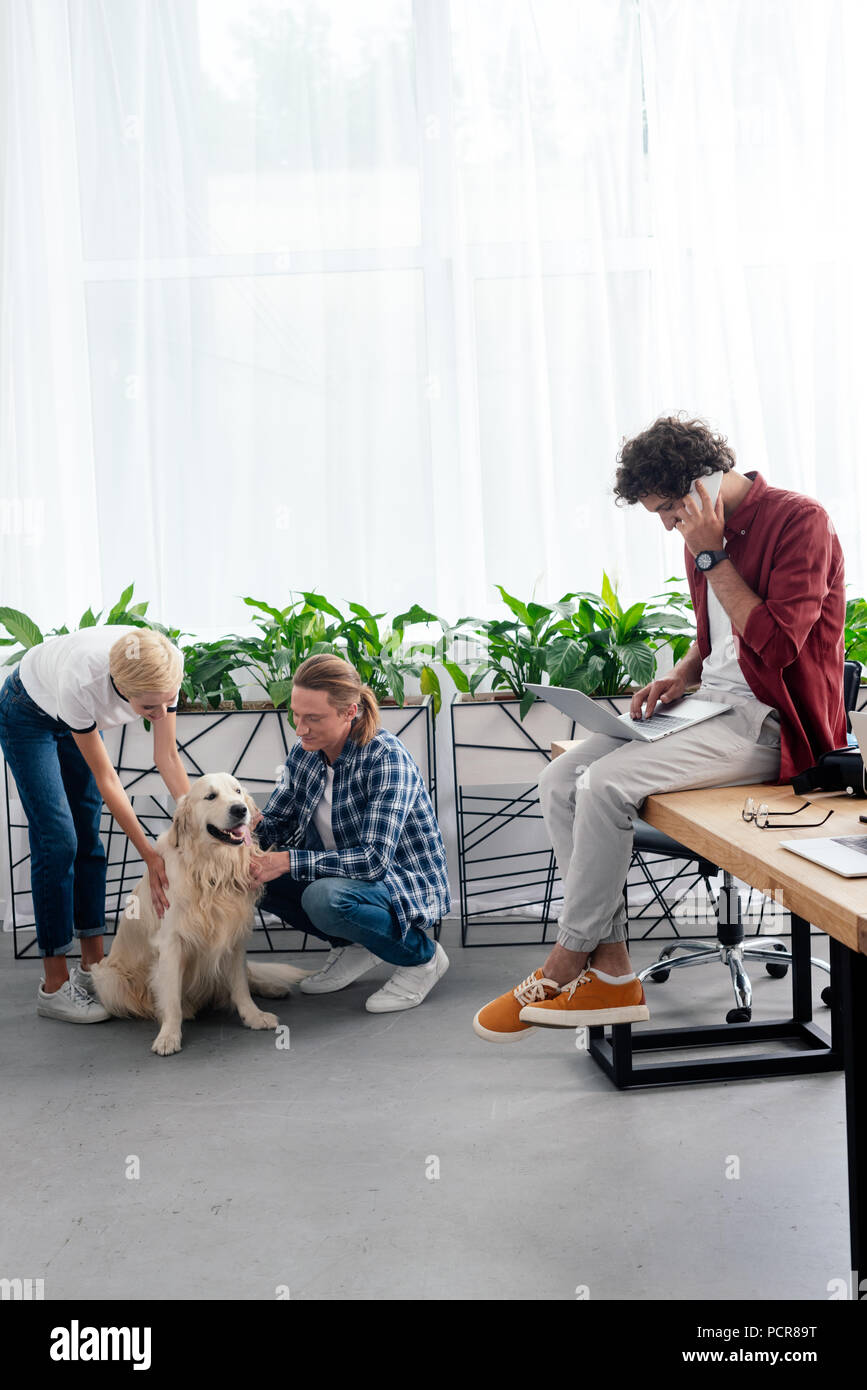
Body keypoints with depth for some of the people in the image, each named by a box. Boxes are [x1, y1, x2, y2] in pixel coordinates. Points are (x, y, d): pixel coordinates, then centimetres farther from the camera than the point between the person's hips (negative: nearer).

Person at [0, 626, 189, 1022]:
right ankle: (54, 986, -5)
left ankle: (93, 966, 11)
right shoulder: (81, 681, -43)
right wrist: (149, 854, -30)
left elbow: (168, 758, -18)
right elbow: (105, 779, -31)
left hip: (76, 718, 5)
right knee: (58, 839, -12)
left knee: (88, 836, 2)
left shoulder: (162, 672, -31)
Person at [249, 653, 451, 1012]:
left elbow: (374, 859, -31)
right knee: (247, 873, -8)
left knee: (325, 898, -36)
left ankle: (422, 956, -7)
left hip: (406, 884, -7)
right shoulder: (303, 754, -4)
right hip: (339, 874, 8)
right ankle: (352, 947, 9)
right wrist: (252, 825, -17)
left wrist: (290, 861, -33)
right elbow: (277, 820, 7)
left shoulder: (386, 760, -25)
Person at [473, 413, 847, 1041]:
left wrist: (711, 557, -17)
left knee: (605, 784, -26)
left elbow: (776, 644, -21)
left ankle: (566, 964, -9)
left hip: (769, 722, -9)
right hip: (711, 706, 9)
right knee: (560, 780, -9)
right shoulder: (707, 533, 14)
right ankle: (610, 973, -10)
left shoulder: (800, 521, -10)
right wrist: (680, 678, 6)